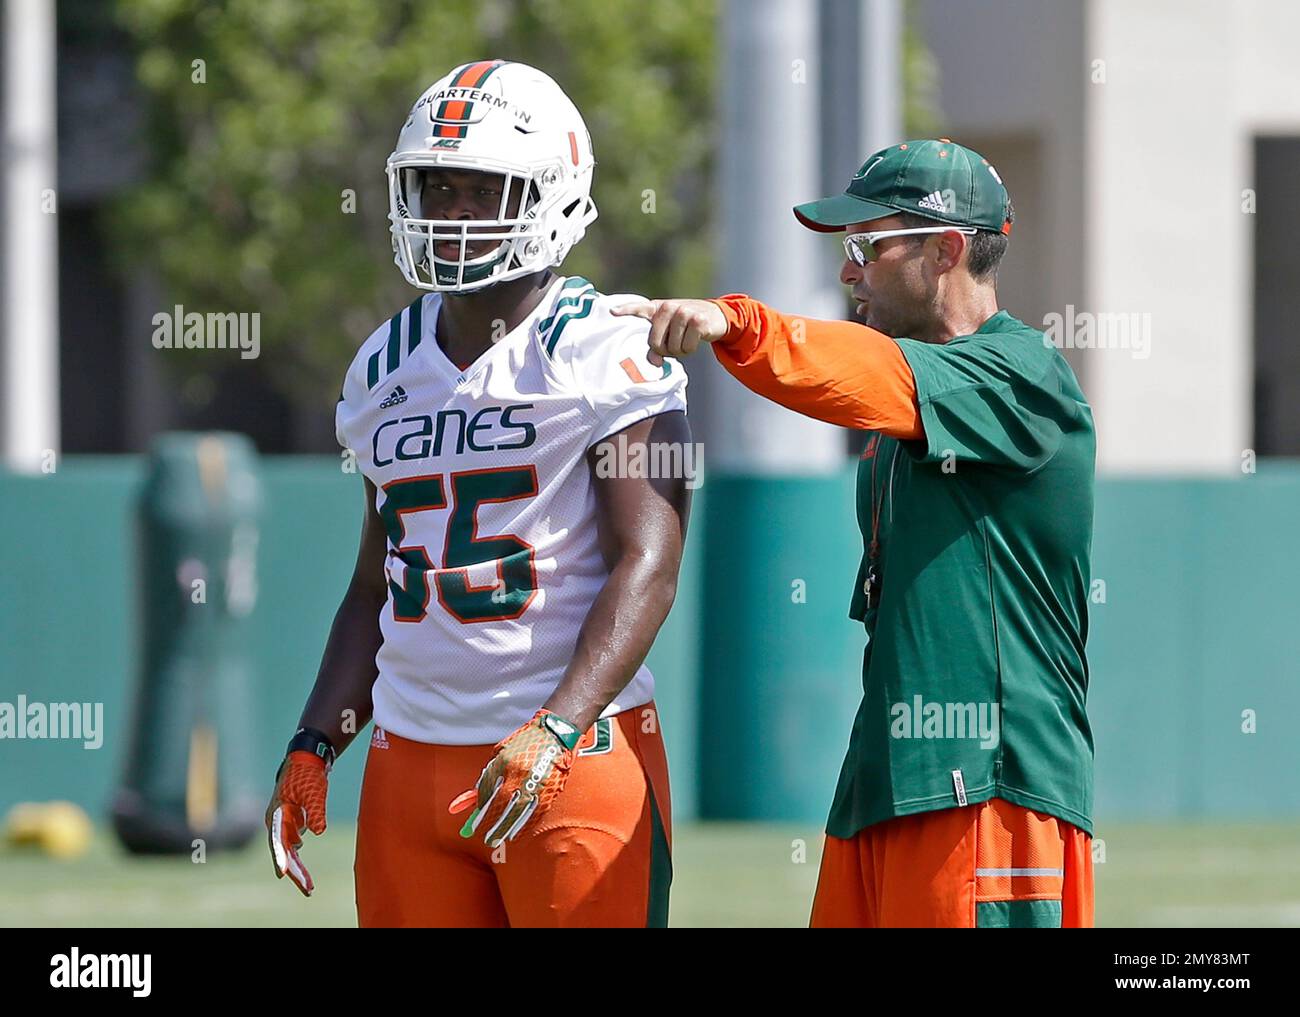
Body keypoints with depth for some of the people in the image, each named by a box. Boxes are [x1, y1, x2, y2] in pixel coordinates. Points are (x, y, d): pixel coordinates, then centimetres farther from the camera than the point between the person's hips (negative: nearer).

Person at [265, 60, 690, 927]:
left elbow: (647, 564, -15)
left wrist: (555, 731, -24)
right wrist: (315, 747, 10)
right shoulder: (386, 365, 14)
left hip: (576, 751, -6)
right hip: (414, 752, 6)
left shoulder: (606, 351, -6)